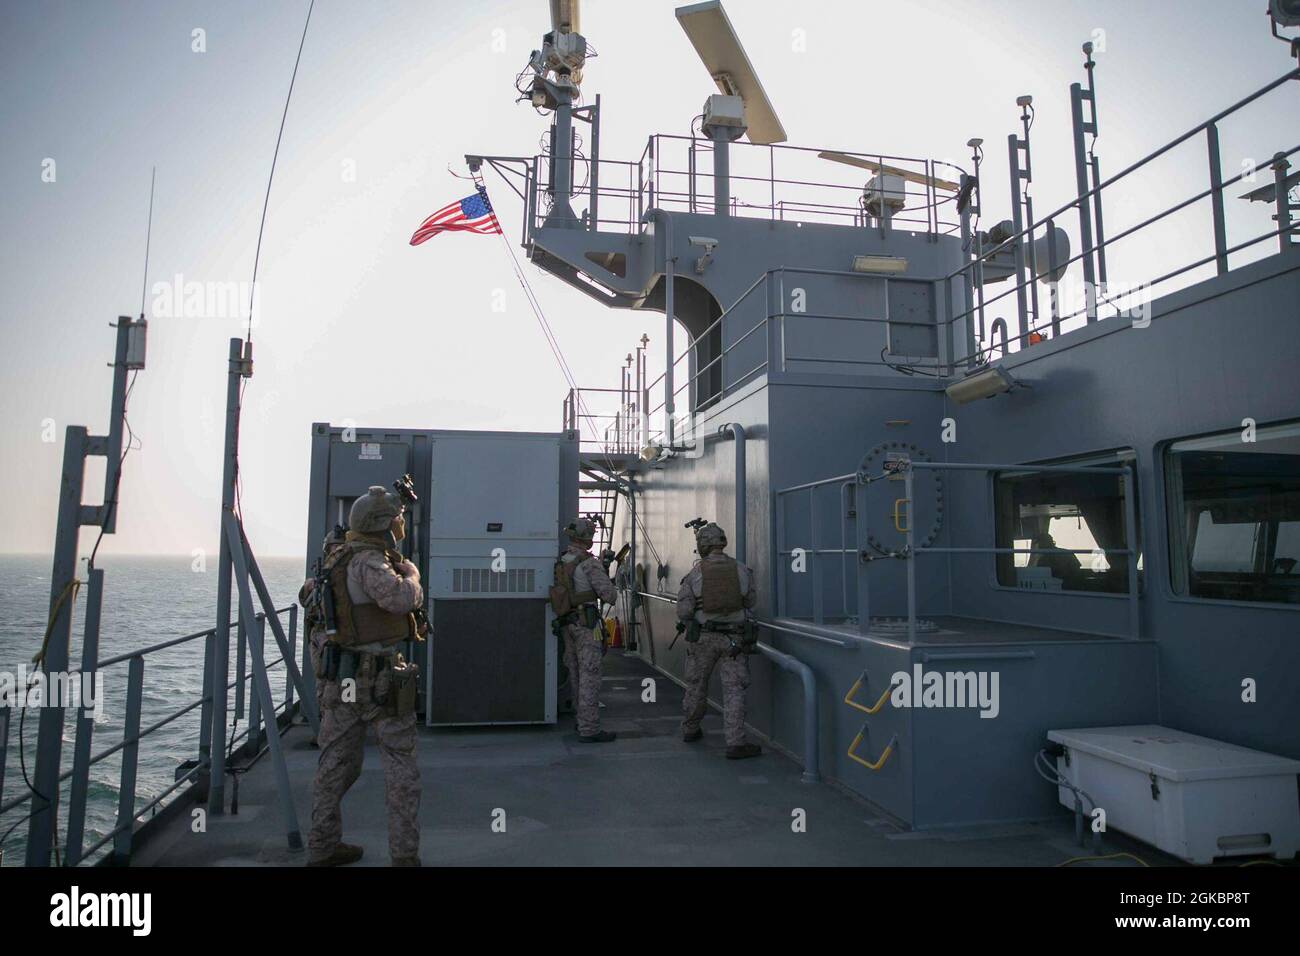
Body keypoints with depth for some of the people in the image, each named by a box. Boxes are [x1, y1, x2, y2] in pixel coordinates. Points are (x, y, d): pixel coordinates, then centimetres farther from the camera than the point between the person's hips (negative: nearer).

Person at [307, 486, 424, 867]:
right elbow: (402, 598, -35)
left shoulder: (342, 556, 10)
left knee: (336, 763, 16)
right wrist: (410, 572, -12)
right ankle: (404, 854, 7)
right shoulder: (368, 561, -18)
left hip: (342, 677, 9)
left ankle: (322, 849, 26)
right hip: (380, 678, -9)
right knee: (400, 766, 2)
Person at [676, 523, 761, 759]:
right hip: (734, 638, 0)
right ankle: (735, 743, -5)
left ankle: (690, 730, 35)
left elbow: (683, 610, -9)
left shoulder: (695, 573, -7)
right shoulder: (741, 569, -2)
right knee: (734, 689, 1)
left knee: (697, 684, 18)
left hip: (703, 637, 1)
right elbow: (751, 601, 10)